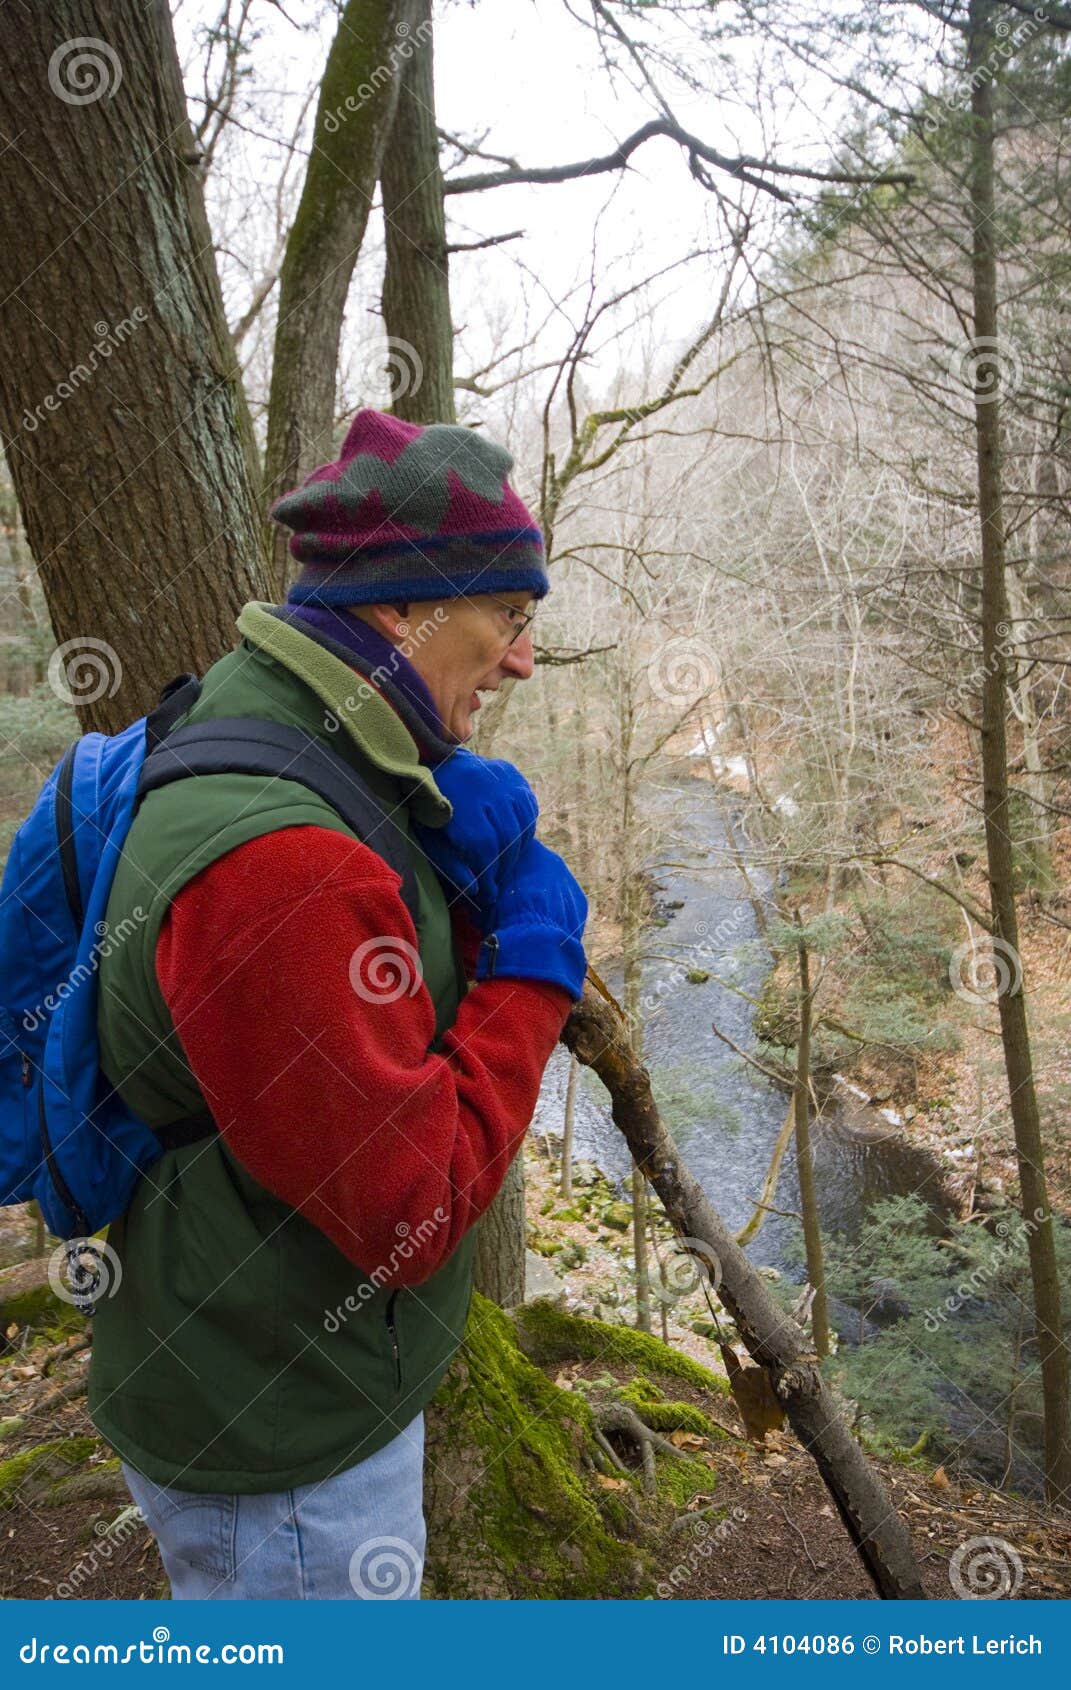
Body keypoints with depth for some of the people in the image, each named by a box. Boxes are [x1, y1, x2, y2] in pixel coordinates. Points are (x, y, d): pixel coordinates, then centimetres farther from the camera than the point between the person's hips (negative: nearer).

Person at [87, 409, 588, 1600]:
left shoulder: (294, 762, 0)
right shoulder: (270, 862, -33)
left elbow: (394, 1014, 7)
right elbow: (412, 1215, -29)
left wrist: (465, 877, -12)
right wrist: (536, 969, -20)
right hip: (283, 1456, -9)